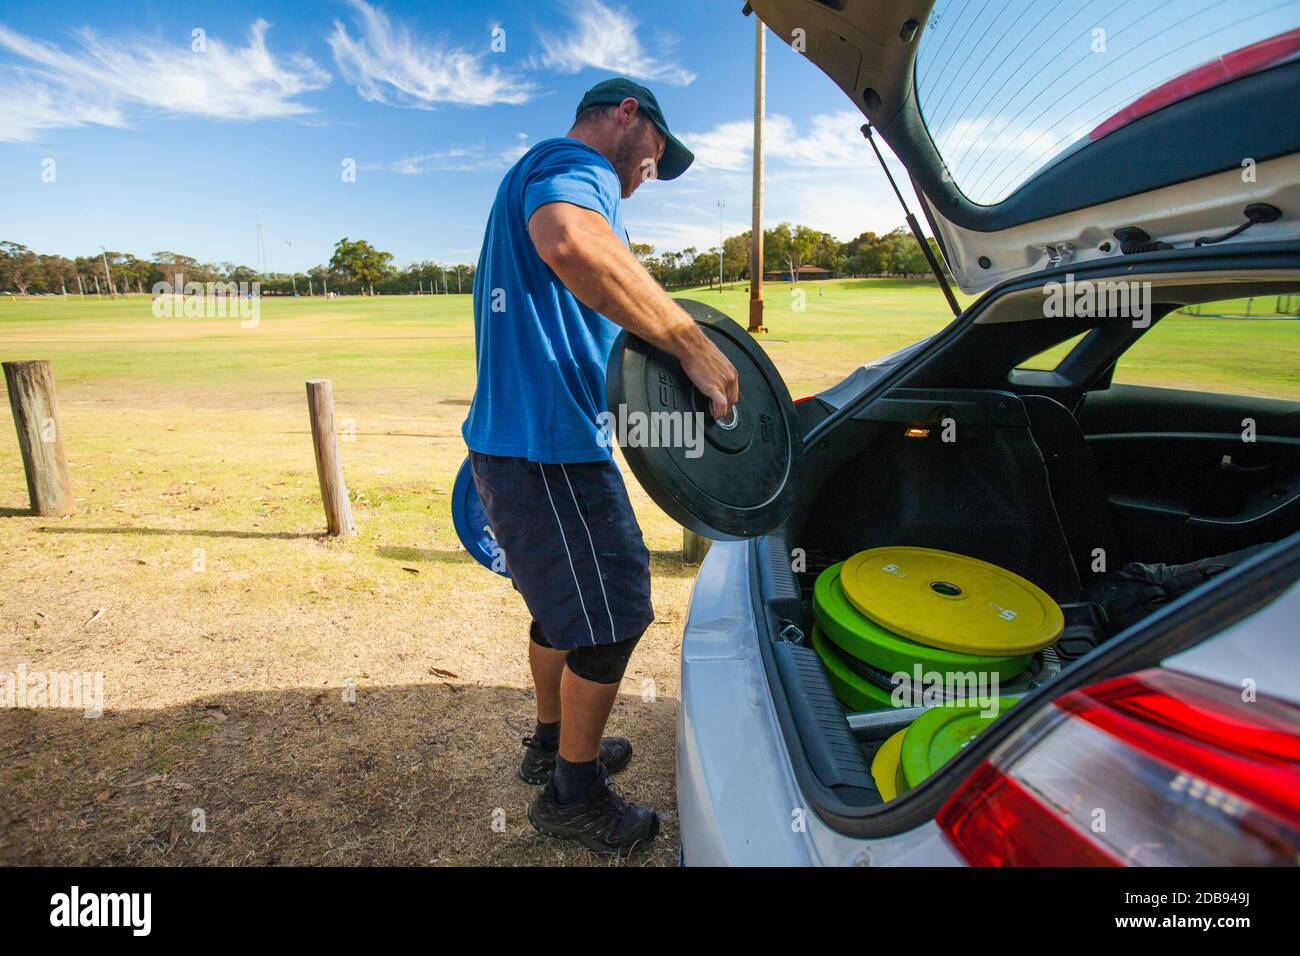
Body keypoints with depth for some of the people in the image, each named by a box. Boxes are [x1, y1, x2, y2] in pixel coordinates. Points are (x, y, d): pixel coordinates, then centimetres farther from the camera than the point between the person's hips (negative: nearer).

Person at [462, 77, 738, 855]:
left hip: (516, 438, 11)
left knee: (566, 605, 23)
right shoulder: (577, 164, -8)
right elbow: (571, 244, -36)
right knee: (610, 617, 2)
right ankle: (574, 794, 22)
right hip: (547, 445, -11)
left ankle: (553, 744, 43)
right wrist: (691, 341, -30)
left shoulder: (543, 173, 26)